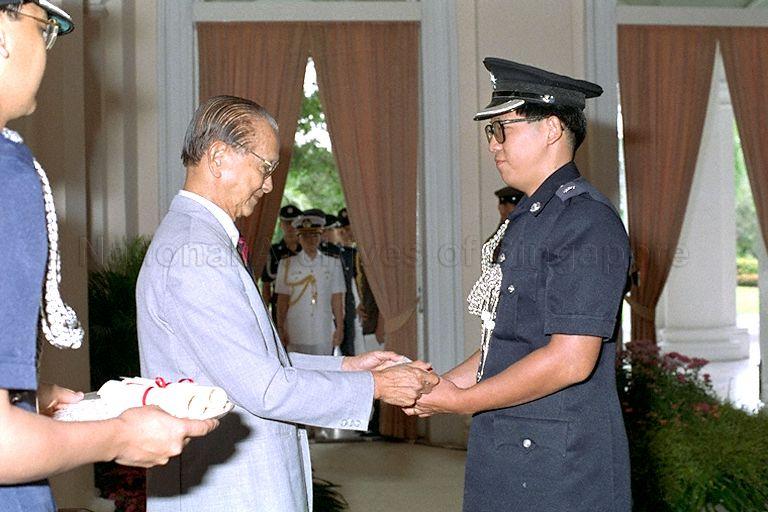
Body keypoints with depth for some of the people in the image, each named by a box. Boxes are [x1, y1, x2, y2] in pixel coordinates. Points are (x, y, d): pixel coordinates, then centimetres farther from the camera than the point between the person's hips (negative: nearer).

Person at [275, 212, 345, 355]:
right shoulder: (287, 265, 5)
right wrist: (281, 329, 1)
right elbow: (282, 301, 4)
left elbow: (337, 300, 7)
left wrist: (339, 328, 5)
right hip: (296, 335, -1)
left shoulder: (333, 264, 8)